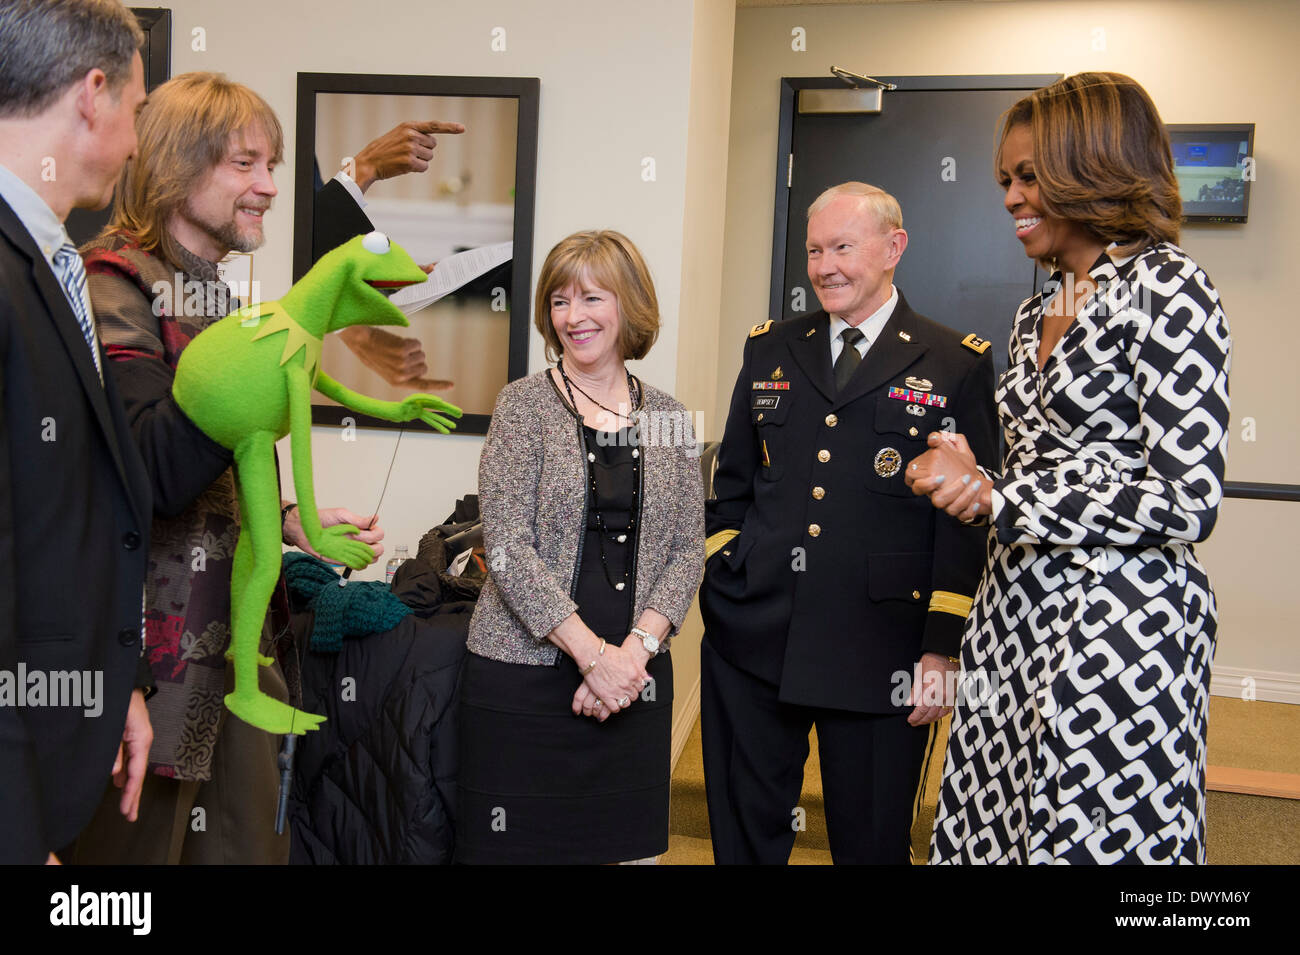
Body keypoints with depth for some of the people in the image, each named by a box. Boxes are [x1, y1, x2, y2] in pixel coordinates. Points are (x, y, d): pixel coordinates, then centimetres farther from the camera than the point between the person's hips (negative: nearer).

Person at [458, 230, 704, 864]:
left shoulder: (669, 419, 8)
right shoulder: (524, 405, -2)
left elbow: (687, 550, 5)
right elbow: (506, 546, -10)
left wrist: (635, 649, -9)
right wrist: (592, 653, -14)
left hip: (632, 677, 3)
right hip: (523, 676, -3)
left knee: (611, 843, 9)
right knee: (518, 841, 2)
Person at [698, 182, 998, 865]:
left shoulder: (957, 366, 0)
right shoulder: (770, 351, 12)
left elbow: (967, 517, -4)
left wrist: (942, 649, -8)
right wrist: (717, 584, 5)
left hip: (881, 653, -3)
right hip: (751, 644, 3)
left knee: (872, 842, 10)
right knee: (744, 834, 14)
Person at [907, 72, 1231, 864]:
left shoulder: (1166, 287, -10)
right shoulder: (1042, 309, 14)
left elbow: (1187, 502, -17)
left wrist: (999, 498, -13)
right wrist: (973, 478, -1)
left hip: (1119, 625, -8)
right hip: (1020, 608, 8)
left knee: (1095, 837, 1)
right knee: (994, 829, 12)